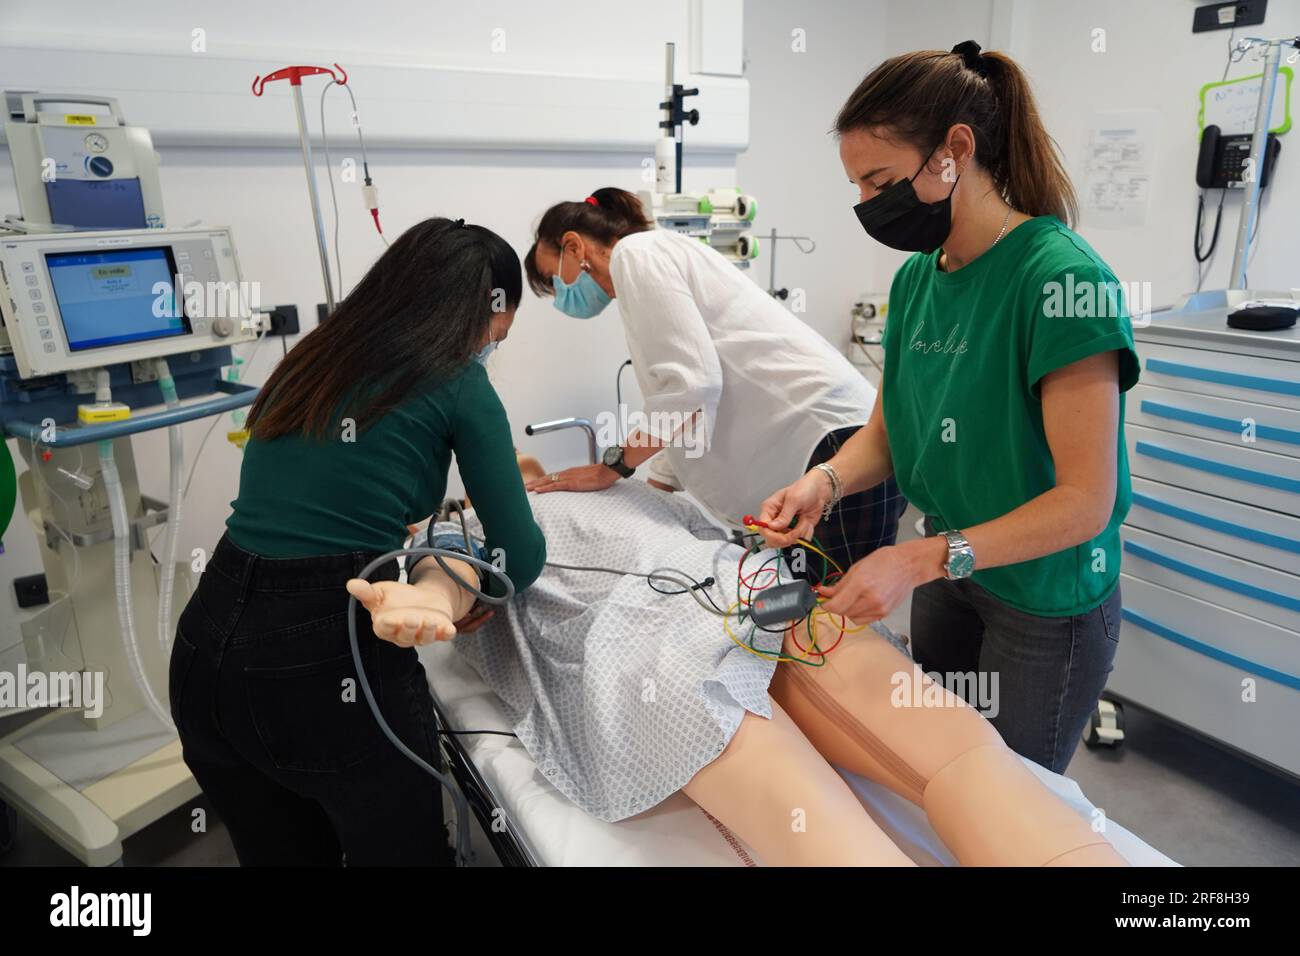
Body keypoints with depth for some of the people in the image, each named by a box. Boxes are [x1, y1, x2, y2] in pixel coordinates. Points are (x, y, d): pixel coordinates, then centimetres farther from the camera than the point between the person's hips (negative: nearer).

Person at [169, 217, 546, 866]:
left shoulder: (311, 360, 14)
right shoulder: (457, 385, -5)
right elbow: (521, 561, -2)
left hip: (205, 648, 7)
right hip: (328, 666, -7)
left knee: (282, 856, 28)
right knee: (404, 852, 19)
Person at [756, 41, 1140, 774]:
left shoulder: (1063, 278, -24)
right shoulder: (915, 277, -2)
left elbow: (1084, 501, -24)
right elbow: (886, 433, 3)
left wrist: (921, 559, -31)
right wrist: (825, 482, -17)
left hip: (1046, 603, -6)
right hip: (949, 572, 6)